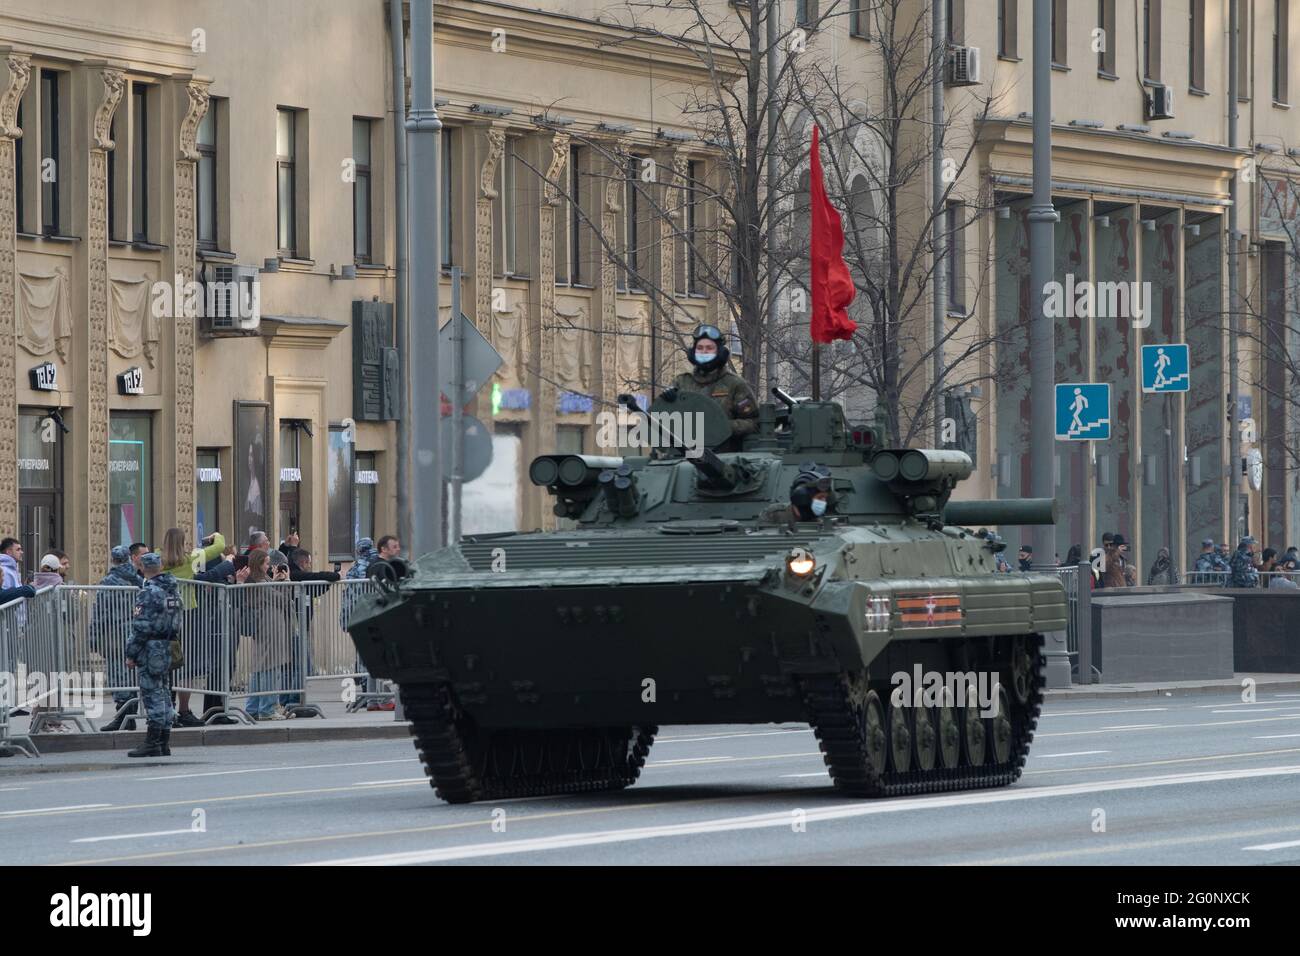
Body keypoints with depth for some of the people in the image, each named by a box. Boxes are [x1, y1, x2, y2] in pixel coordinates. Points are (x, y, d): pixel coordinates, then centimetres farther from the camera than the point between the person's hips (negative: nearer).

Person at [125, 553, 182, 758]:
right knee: (164, 693, 12)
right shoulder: (174, 589, 11)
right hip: (169, 647, 8)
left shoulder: (149, 592, -14)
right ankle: (164, 743, 14)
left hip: (151, 649, -8)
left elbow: (141, 626, -17)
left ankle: (153, 743, -7)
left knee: (152, 694, -6)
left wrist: (131, 654, -12)